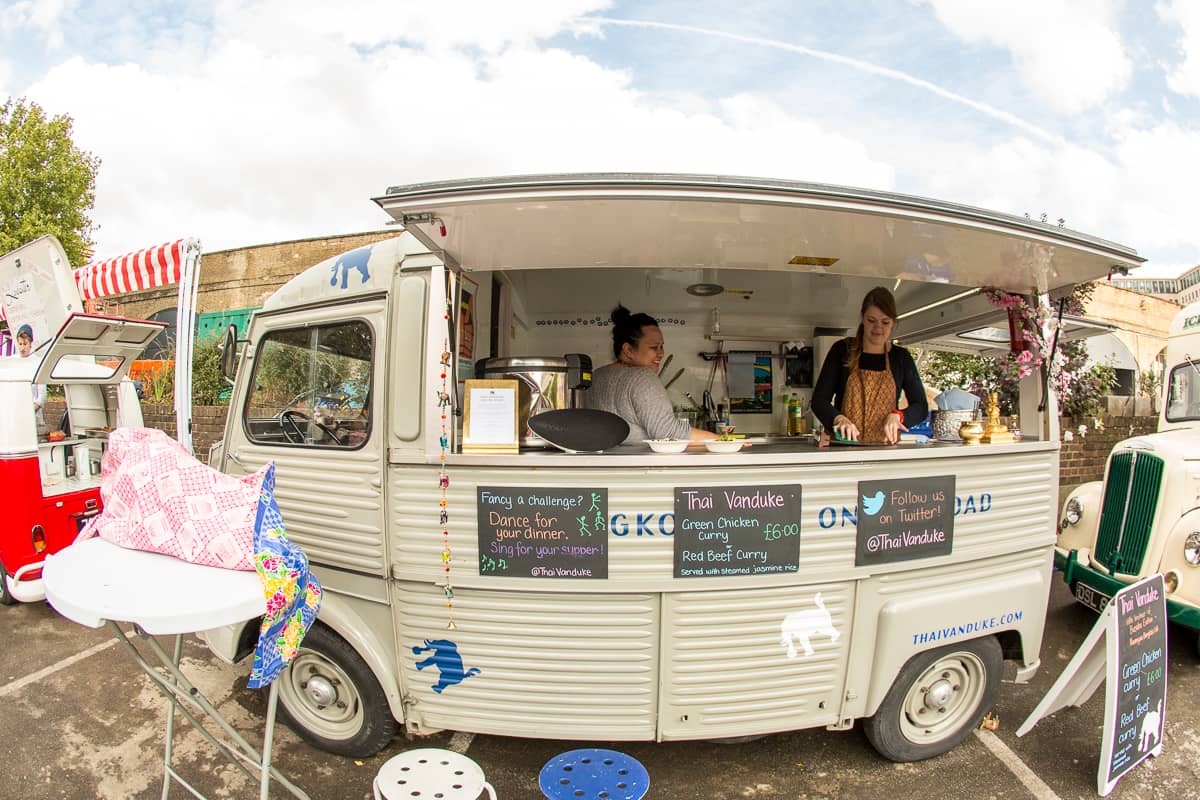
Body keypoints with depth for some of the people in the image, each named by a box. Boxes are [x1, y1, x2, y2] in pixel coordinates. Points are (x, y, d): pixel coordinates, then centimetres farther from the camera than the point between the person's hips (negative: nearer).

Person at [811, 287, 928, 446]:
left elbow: (921, 407, 10)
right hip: (843, 447, -2)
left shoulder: (901, 357, 14)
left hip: (885, 448, 2)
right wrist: (839, 419, -17)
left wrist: (897, 416, -10)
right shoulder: (842, 350, 7)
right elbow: (818, 401, 2)